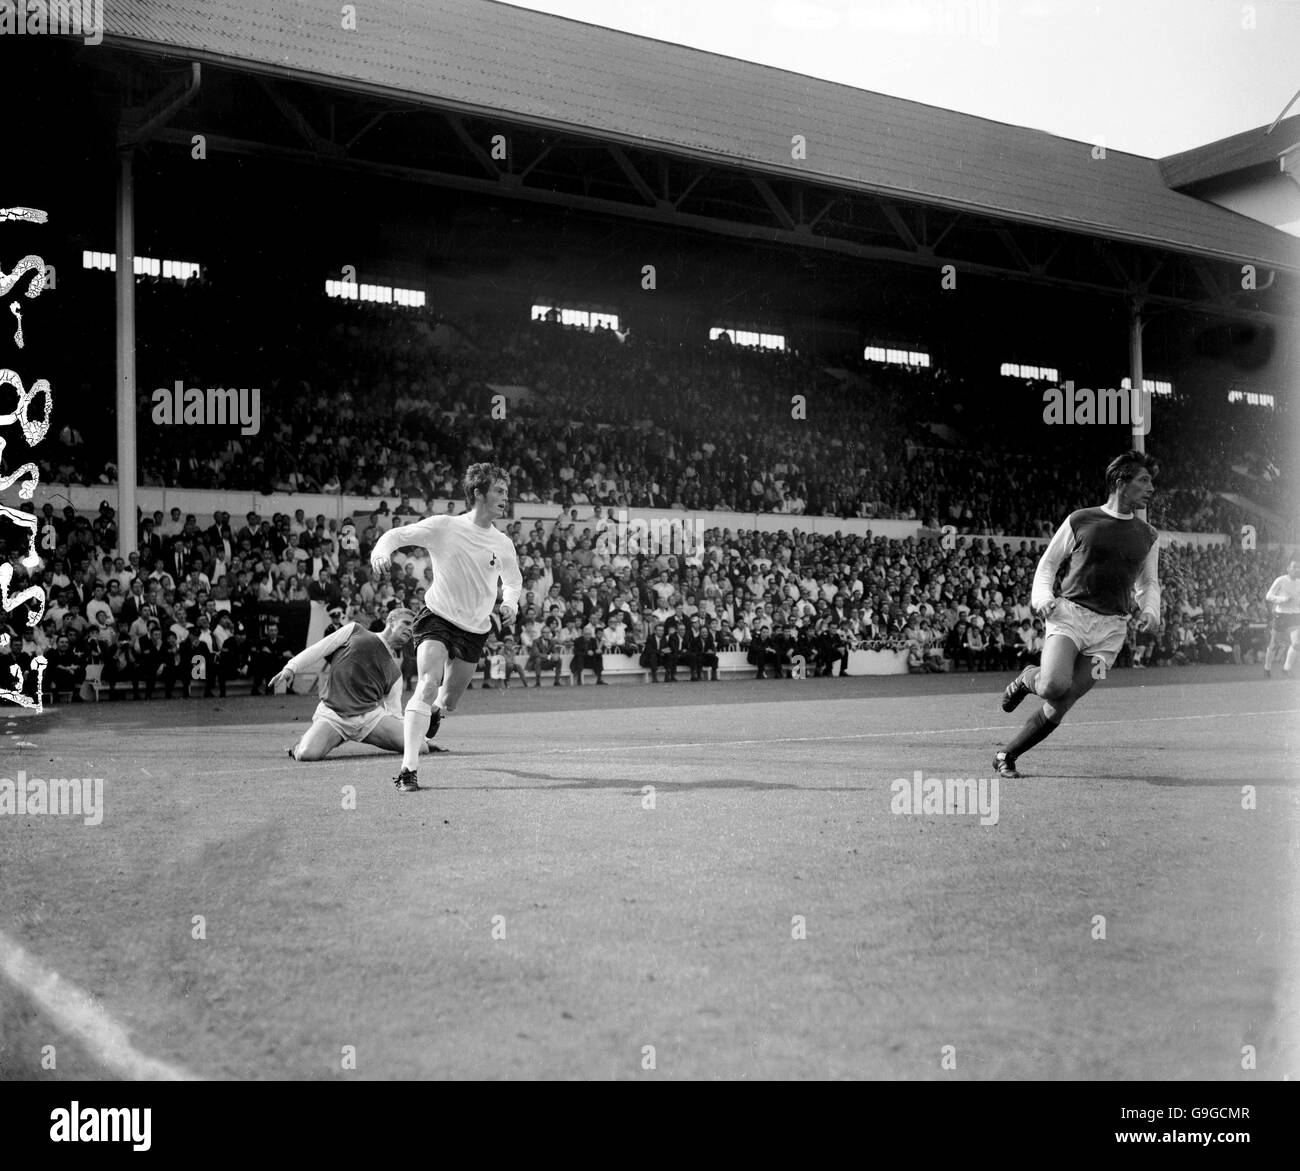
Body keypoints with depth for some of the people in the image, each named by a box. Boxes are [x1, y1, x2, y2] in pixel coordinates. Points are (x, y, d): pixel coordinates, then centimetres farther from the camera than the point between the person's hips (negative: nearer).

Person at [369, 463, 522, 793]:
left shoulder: (503, 544, 1)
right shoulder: (444, 527, -10)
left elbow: (513, 581, 19)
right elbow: (397, 534, -10)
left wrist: (510, 604, -2)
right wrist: (380, 552, -32)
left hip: (475, 631, 4)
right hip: (437, 618, -4)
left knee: (448, 701, 12)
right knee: (428, 686, -25)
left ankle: (434, 711, 52)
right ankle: (408, 768, -25)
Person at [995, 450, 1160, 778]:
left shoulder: (1148, 536, 15)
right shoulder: (1079, 521, 5)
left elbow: (1148, 583, 26)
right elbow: (1047, 563, 12)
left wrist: (1150, 611, 5)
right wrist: (1043, 597, -6)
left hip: (1111, 628, 3)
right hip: (1070, 614, -3)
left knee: (1058, 708, -4)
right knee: (1054, 686, -28)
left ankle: (1006, 756, 13)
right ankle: (1027, 679, 8)